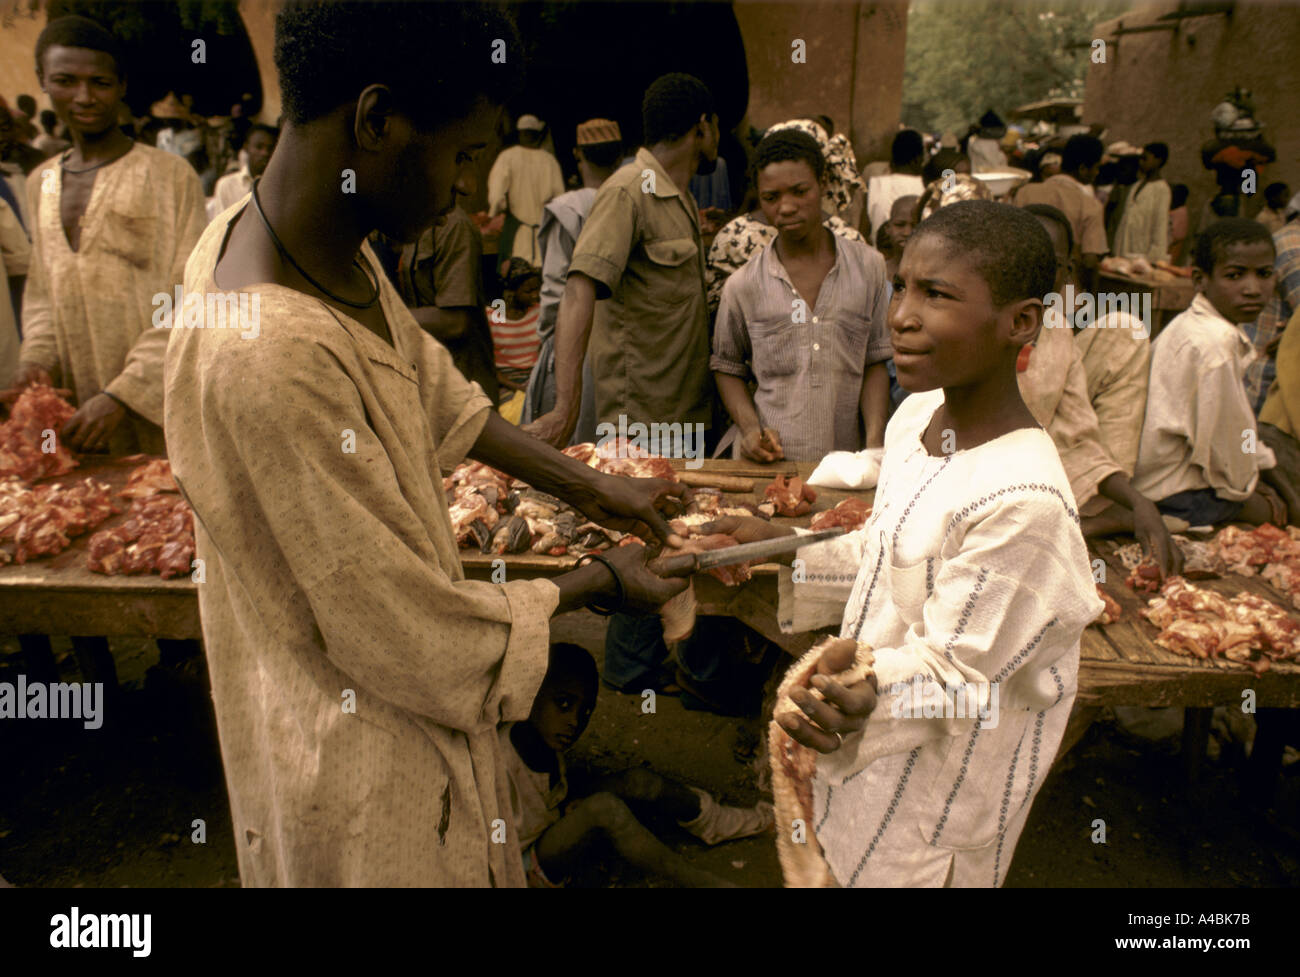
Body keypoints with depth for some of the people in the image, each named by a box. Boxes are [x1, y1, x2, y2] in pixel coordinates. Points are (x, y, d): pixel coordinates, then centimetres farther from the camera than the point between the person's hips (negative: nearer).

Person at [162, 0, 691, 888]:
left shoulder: (335, 253, -7)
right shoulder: (271, 356, -36)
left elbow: (431, 386, 10)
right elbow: (402, 635, -28)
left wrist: (587, 485, 9)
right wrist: (598, 583, -13)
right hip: (360, 758, -8)